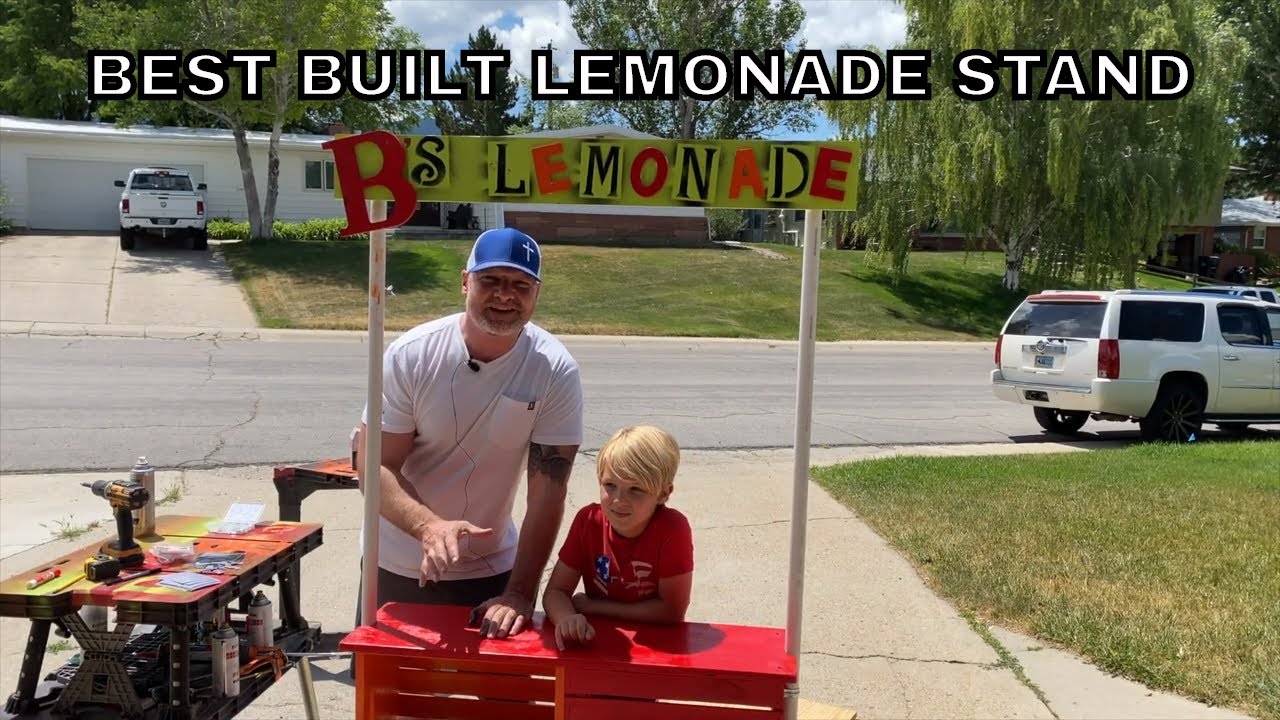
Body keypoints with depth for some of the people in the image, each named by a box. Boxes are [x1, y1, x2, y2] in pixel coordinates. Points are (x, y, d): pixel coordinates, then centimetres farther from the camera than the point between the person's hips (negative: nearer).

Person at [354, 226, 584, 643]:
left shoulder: (556, 372, -17)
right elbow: (375, 467, -15)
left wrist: (520, 593, -21)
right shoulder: (411, 355, -16)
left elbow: (547, 492, -16)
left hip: (490, 571, -1)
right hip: (396, 567, 1)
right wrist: (429, 525, -34)